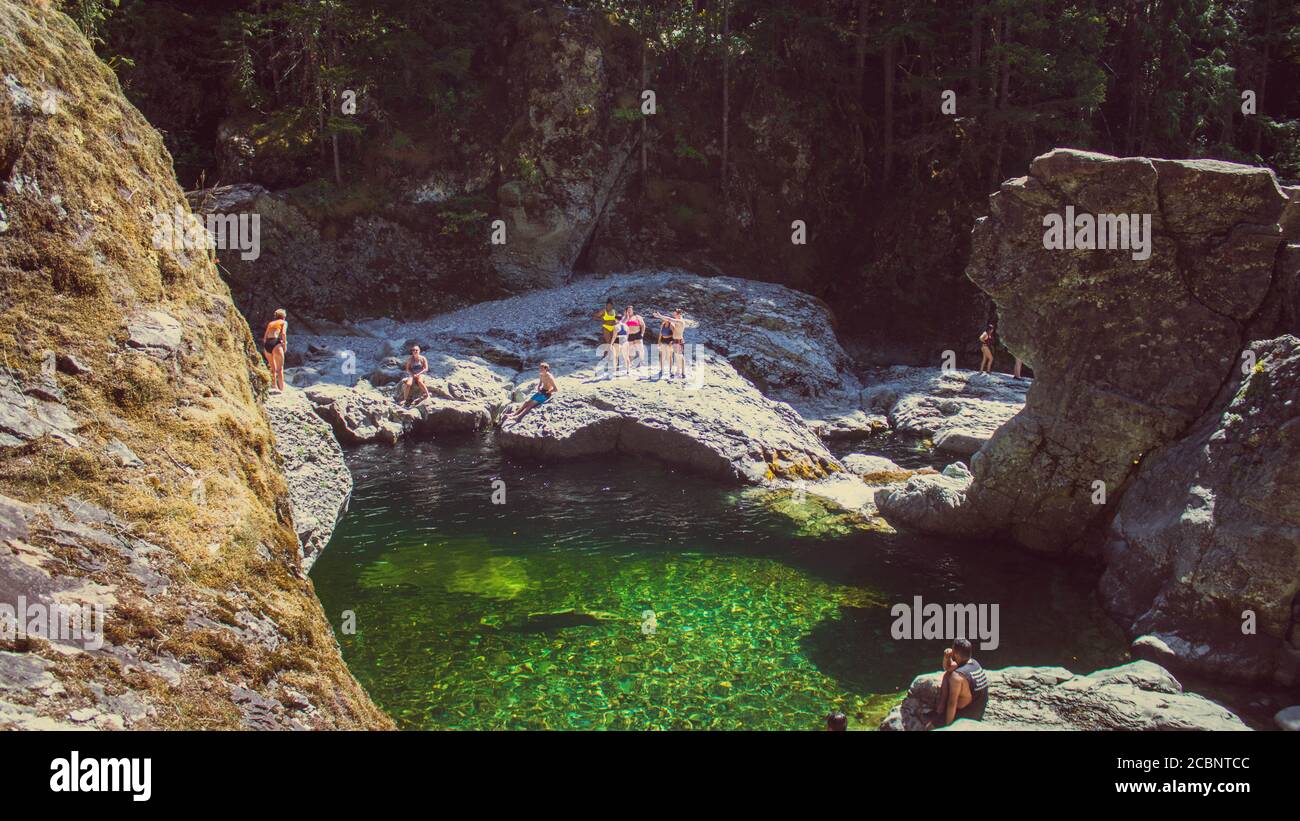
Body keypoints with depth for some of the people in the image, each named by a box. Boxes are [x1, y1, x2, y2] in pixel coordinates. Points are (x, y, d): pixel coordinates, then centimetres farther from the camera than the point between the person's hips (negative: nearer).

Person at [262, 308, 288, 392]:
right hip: (276, 343, -5)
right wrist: (285, 344, 2)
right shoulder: (284, 322, 13)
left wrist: (264, 348, 27)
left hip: (267, 344, 5)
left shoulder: (270, 323, 26)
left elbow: (265, 337, 22)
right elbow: (283, 333, -5)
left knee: (273, 368, 20)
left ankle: (274, 387, 21)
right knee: (280, 369, -2)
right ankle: (282, 390, -5)